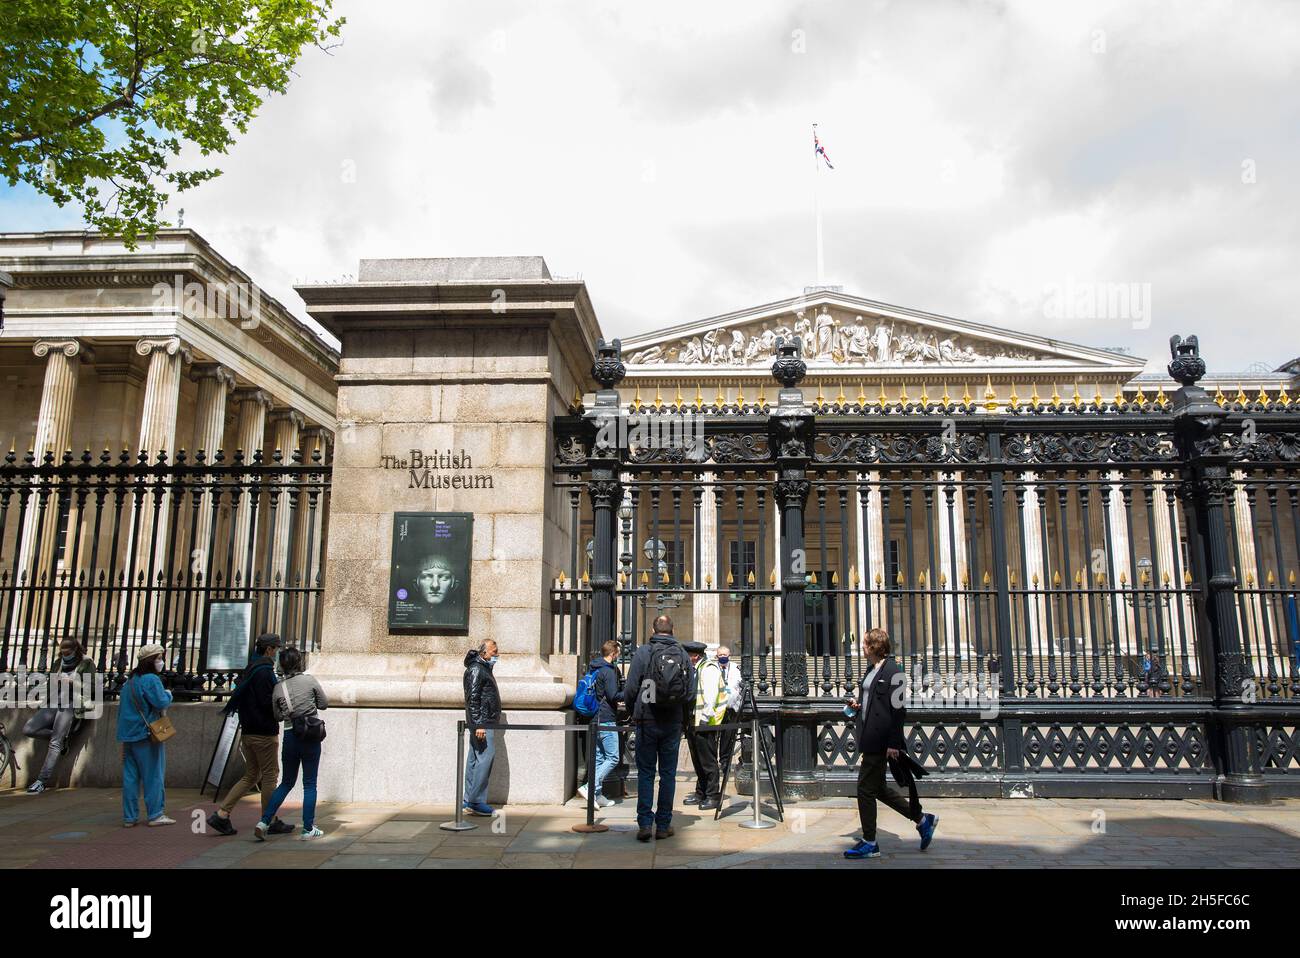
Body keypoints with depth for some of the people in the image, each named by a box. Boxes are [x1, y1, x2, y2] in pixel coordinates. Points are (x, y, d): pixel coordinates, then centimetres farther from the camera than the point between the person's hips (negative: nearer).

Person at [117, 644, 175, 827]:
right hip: (147, 735, -8)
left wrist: (123, 730, 24)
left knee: (130, 776, 9)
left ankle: (129, 817, 12)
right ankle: (155, 815, 2)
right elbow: (161, 702, -21)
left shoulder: (129, 681, 15)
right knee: (153, 774, -1)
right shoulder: (151, 679, -13)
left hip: (128, 735, 8)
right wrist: (168, 694, 0)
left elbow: (121, 708, 20)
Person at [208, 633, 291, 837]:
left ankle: (221, 814, 7)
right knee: (270, 776, 2)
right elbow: (268, 702, -21)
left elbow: (238, 696, 18)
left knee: (251, 776, 15)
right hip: (264, 733, -9)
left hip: (248, 732, 9)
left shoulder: (249, 670, 14)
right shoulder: (264, 671, -16)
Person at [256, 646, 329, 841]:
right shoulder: (310, 681, -7)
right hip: (310, 736, -3)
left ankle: (264, 821, 7)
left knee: (286, 783, 17)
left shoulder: (278, 688, 0)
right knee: (309, 784, 6)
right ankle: (308, 829, 8)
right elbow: (324, 704, 2)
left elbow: (278, 716, 8)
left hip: (290, 737, 3)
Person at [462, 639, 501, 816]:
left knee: (474, 759, 10)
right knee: (486, 757, -12)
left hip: (484, 722, 10)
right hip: (482, 723, -10)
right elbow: (472, 698, -19)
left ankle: (469, 801, 15)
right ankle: (476, 801, -9)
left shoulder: (484, 669, 19)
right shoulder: (476, 670, -12)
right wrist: (478, 724, -22)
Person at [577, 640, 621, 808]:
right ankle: (589, 788, -14)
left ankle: (597, 795, 12)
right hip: (606, 719, -9)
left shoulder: (594, 669, 14)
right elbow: (613, 695, -18)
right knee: (612, 758, -6)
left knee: (598, 758, 11)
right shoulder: (609, 671, -13)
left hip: (594, 718, 9)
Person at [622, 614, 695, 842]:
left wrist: (634, 713, 10)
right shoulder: (683, 654, 1)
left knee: (645, 773, 6)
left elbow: (630, 689, -8)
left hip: (647, 721, -2)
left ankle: (644, 823, 1)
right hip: (673, 723, 2)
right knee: (668, 774, 8)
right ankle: (663, 825, 12)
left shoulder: (643, 652, -6)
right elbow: (691, 693, 2)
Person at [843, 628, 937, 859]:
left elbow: (897, 709, -17)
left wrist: (893, 743, -20)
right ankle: (922, 819, 28)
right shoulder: (872, 670, 14)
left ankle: (869, 844, 9)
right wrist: (857, 704, 5)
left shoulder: (893, 671, -14)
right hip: (870, 740, 10)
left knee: (865, 788, -3)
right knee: (878, 787, 15)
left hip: (881, 741, -10)